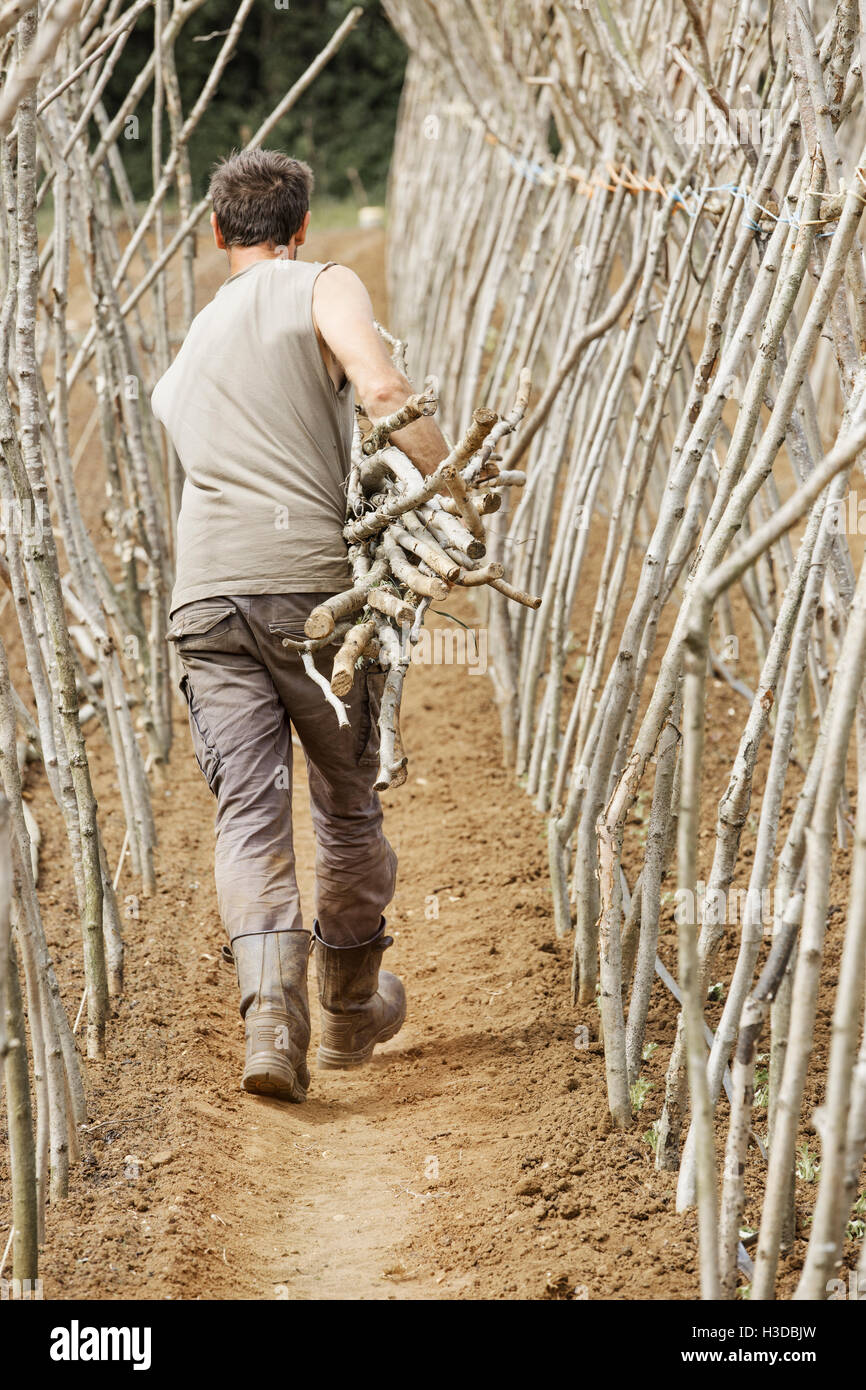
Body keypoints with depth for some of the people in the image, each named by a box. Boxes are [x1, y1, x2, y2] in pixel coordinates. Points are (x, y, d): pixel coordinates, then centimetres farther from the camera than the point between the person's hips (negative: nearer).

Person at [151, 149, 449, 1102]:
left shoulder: (185, 354, 26)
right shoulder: (322, 287, 6)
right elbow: (382, 390, -13)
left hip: (207, 593, 3)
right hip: (313, 578, -3)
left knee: (248, 812, -1)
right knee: (349, 807, 14)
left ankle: (271, 1010, -21)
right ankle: (350, 1012, 28)